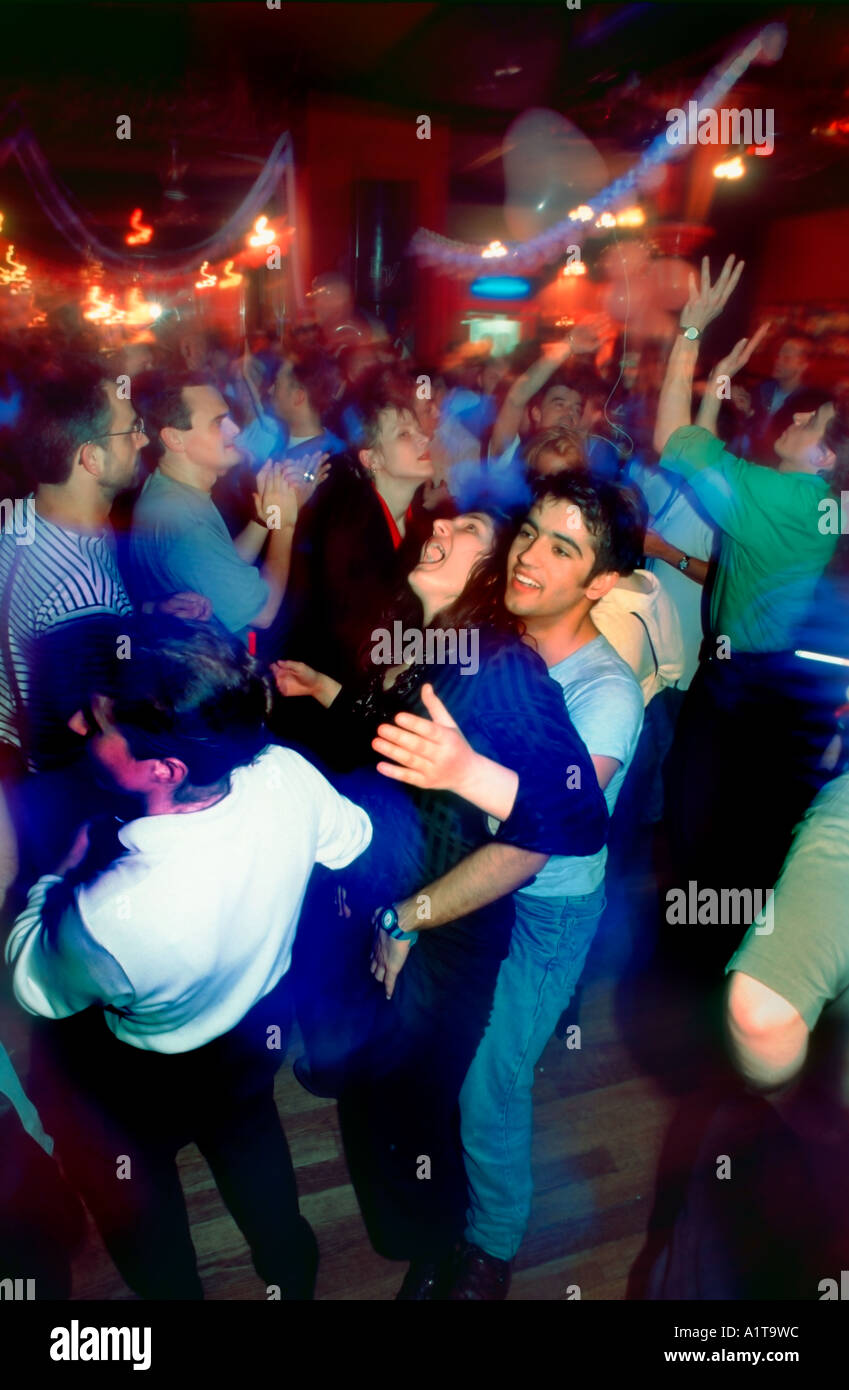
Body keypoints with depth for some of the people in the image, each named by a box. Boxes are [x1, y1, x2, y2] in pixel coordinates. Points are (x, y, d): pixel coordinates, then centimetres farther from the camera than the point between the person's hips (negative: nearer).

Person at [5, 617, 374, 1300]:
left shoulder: (108, 915, -45)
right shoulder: (287, 777, -31)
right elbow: (352, 836, -6)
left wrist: (64, 875, -7)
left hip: (143, 1085, -5)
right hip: (260, 1029, 6)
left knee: (137, 1200, 29)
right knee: (250, 1141, 36)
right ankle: (292, 1269, 63)